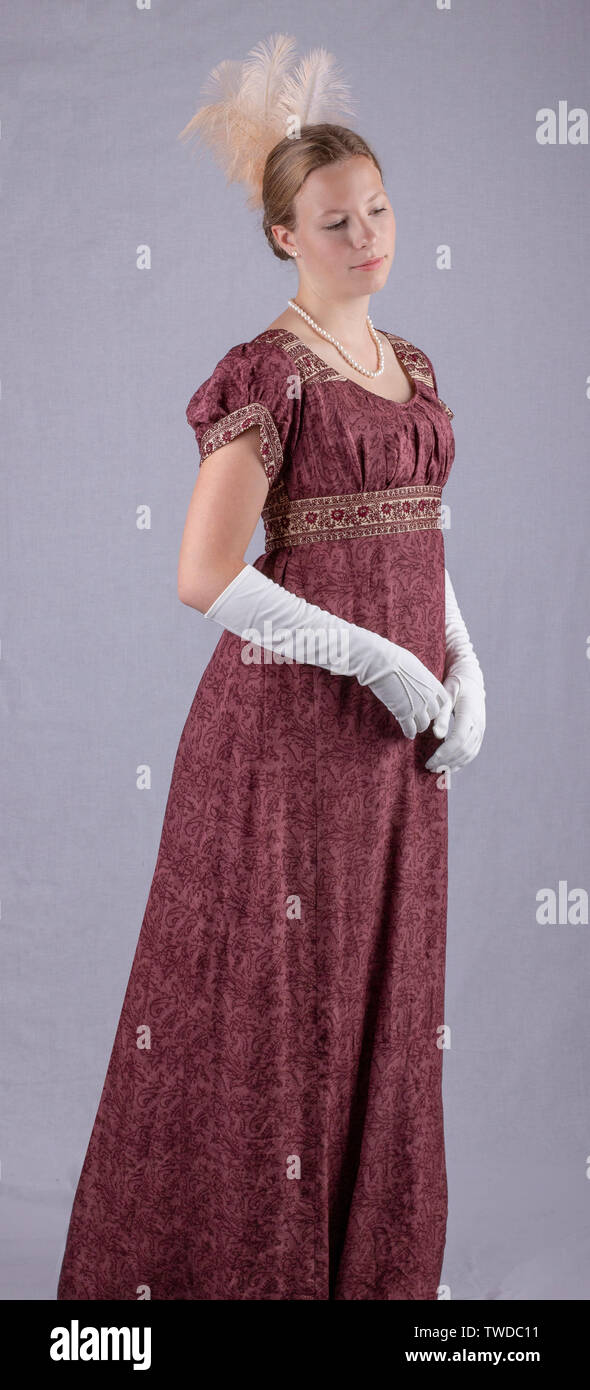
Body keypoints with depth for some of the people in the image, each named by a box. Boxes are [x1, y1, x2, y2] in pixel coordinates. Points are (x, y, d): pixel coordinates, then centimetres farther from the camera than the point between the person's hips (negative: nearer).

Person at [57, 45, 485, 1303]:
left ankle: (366, 1256, 32)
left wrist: (463, 669, 1)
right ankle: (228, 1261, 21)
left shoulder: (410, 368, 12)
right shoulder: (265, 376, -12)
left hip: (397, 732, 8)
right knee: (264, 1009, 3)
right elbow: (207, 578, -20)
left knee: (379, 1010, 16)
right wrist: (378, 660, -18)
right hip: (293, 724, -7)